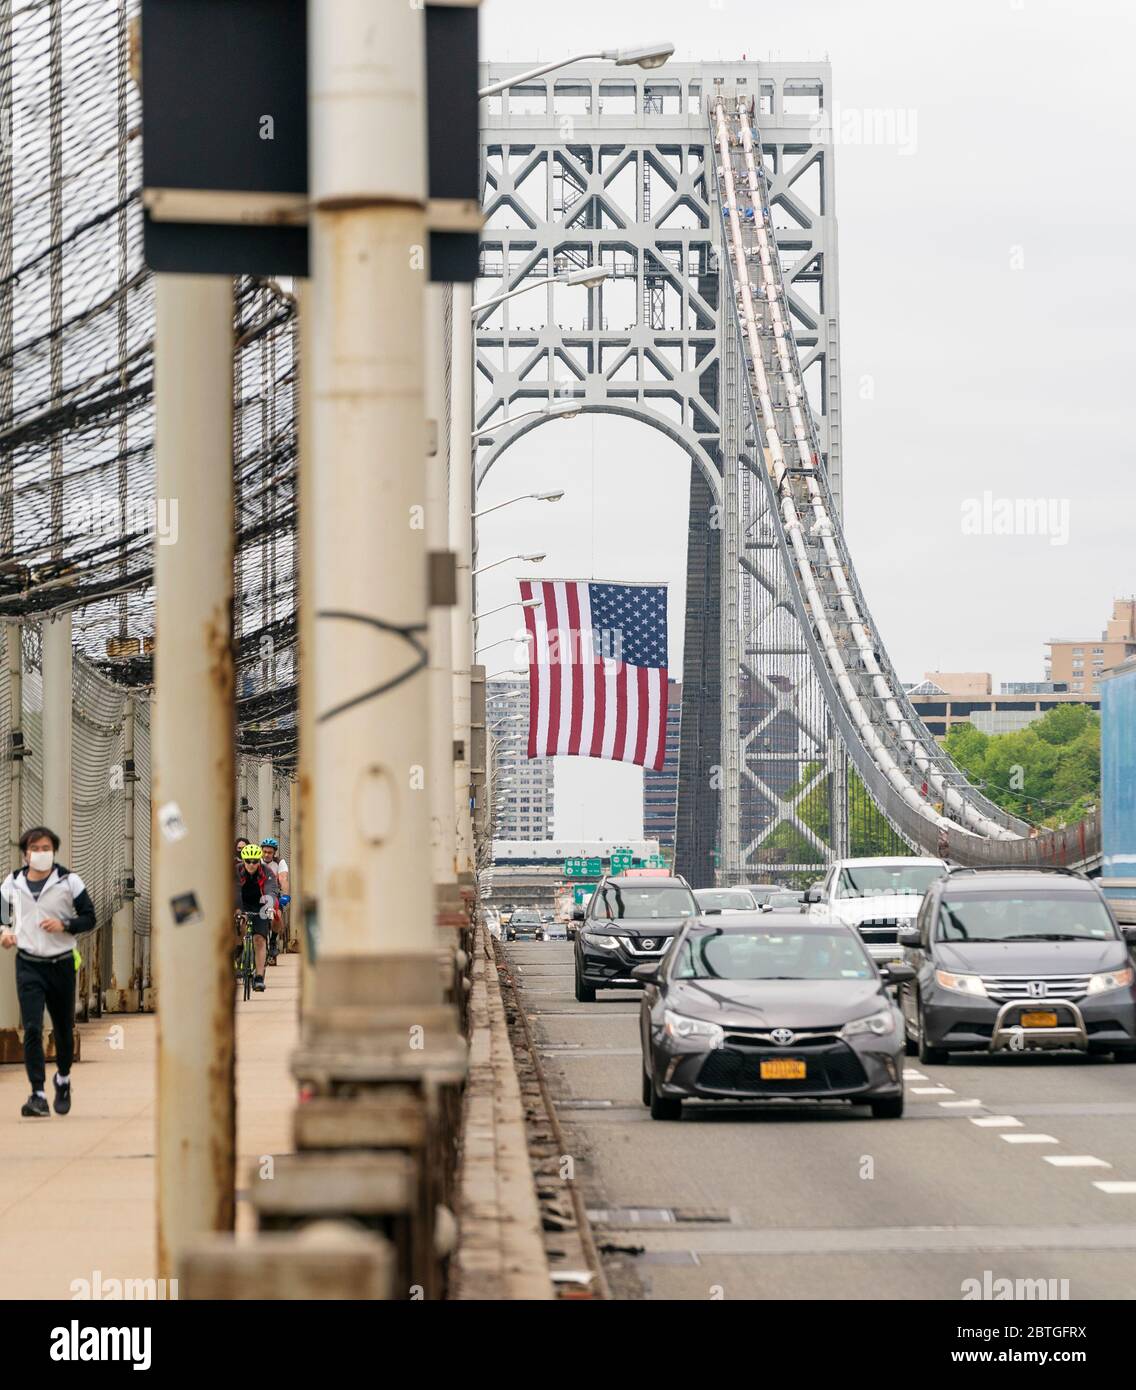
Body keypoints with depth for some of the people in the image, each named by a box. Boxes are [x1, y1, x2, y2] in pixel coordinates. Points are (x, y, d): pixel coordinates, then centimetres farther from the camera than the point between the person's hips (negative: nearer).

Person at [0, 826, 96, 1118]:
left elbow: (89, 918, -1)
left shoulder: (69, 882, -3)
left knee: (63, 1029, 12)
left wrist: (64, 925, -19)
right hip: (28, 965, 0)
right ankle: (38, 1095, -15)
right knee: (32, 1028, -13)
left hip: (61, 963, 0)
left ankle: (63, 1078, 40)